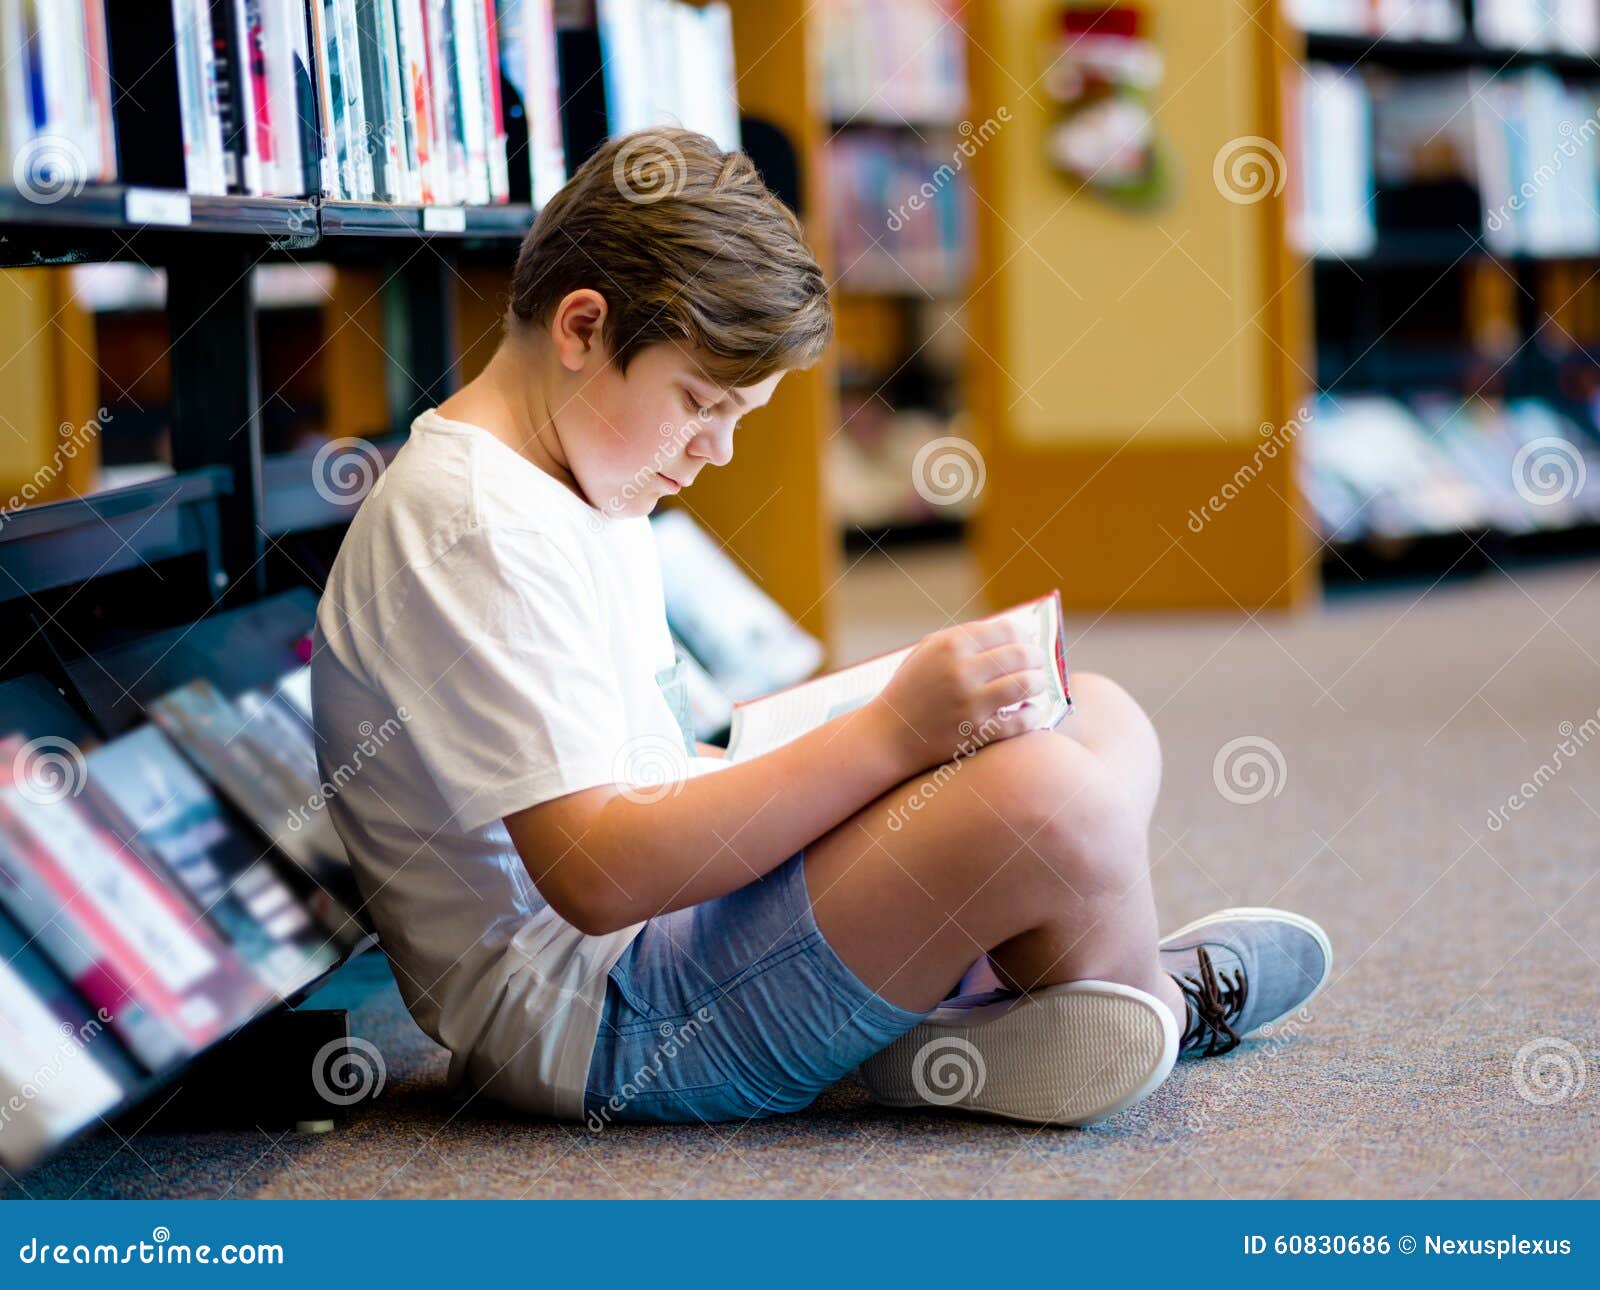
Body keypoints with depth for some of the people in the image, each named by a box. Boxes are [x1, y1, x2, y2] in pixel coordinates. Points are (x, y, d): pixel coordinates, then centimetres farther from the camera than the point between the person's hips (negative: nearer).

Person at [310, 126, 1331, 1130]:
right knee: (1050, 798, -25)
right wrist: (889, 735, -26)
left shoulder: (581, 486, 17)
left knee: (1100, 723, 11)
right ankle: (1153, 1003, 6)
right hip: (595, 1022, -11)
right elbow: (594, 875, -26)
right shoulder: (475, 528, -18)